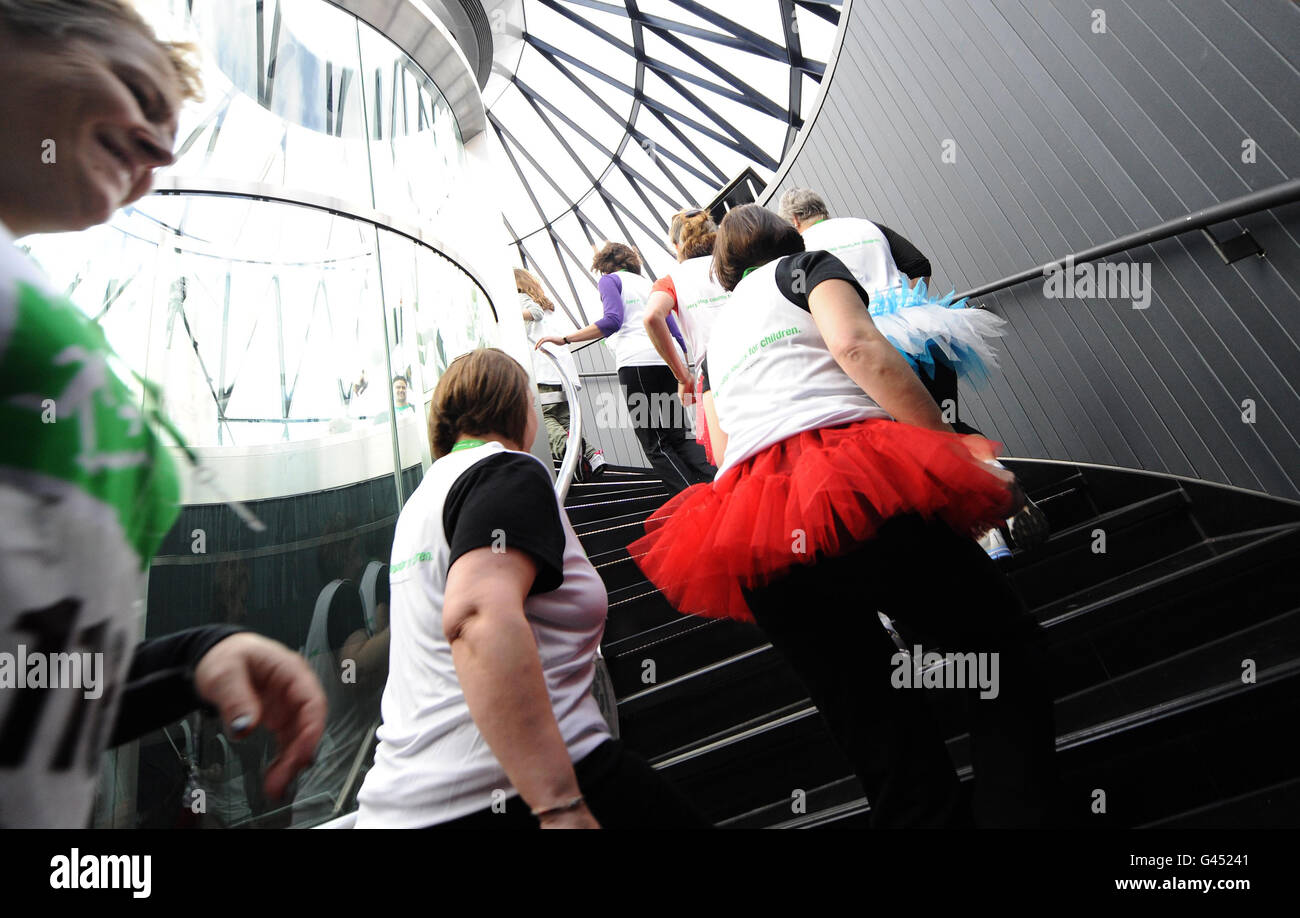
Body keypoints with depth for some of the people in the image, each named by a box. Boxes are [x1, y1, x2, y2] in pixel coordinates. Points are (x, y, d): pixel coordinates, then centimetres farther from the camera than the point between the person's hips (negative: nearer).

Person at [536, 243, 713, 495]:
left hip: (638, 361, -6)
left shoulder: (610, 280, 11)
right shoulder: (648, 284, 30)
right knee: (678, 438, 10)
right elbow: (675, 332, 25)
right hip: (669, 359, 7)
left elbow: (613, 321, -8)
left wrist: (564, 339, -6)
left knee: (654, 444, -3)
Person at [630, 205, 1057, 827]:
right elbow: (856, 345, -5)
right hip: (857, 484, -5)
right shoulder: (805, 266, 16)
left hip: (751, 536, 5)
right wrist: (961, 455, -4)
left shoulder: (716, 333, 32)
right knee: (1002, 657, 11)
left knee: (879, 734, 12)